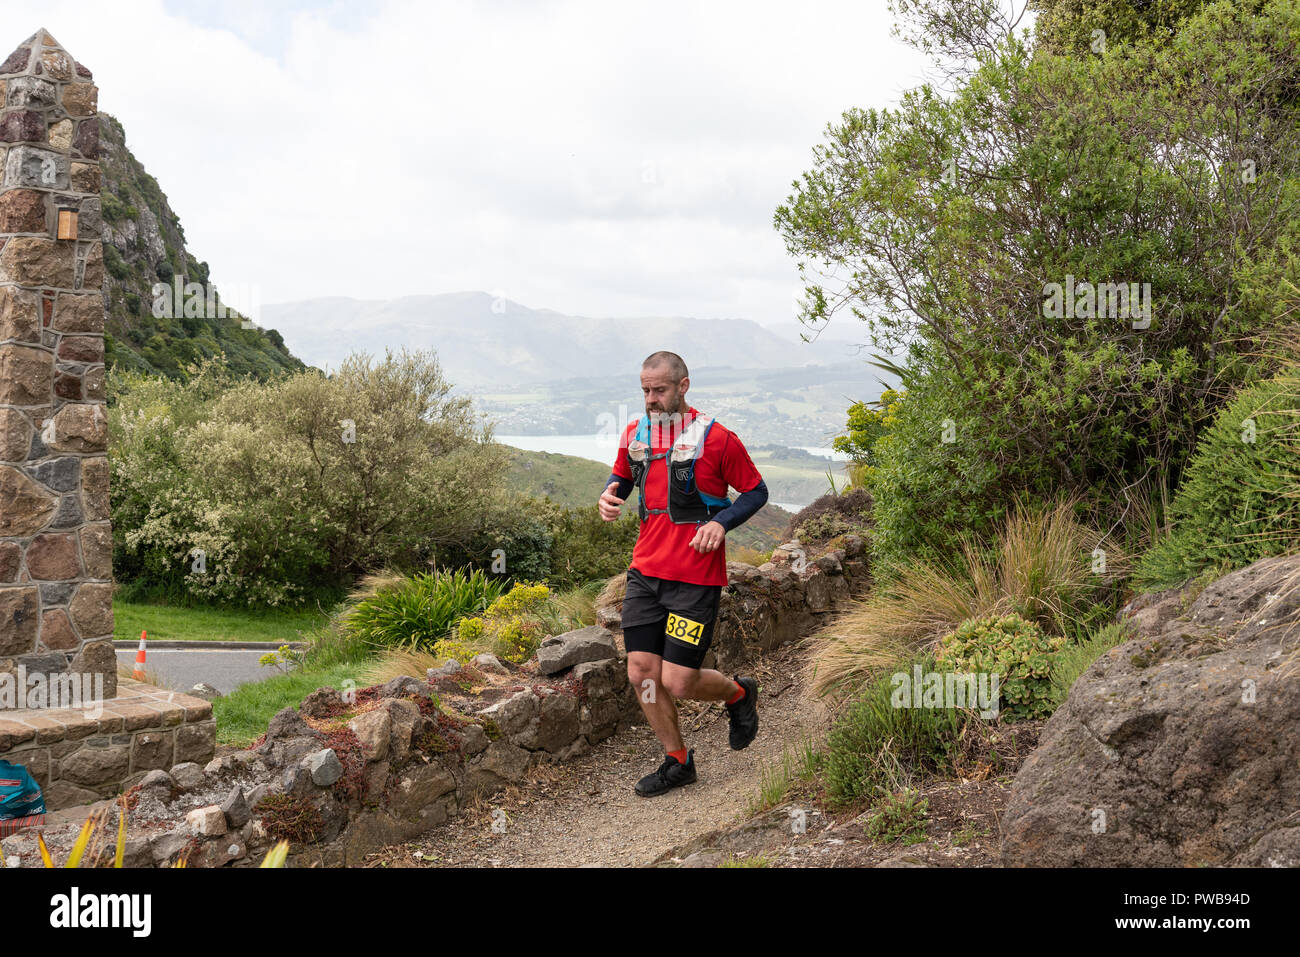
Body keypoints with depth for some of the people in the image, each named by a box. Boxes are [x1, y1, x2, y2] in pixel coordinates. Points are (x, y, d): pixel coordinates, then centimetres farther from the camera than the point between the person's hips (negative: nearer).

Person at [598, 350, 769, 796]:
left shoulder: (715, 437, -9)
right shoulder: (634, 434, 6)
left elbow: (756, 491, -1)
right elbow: (622, 477, 24)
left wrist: (721, 522, -17)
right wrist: (610, 495, 0)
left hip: (695, 578, -5)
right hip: (645, 572, 5)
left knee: (678, 682, -7)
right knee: (641, 673, 1)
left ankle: (739, 693, 26)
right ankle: (677, 761, 22)